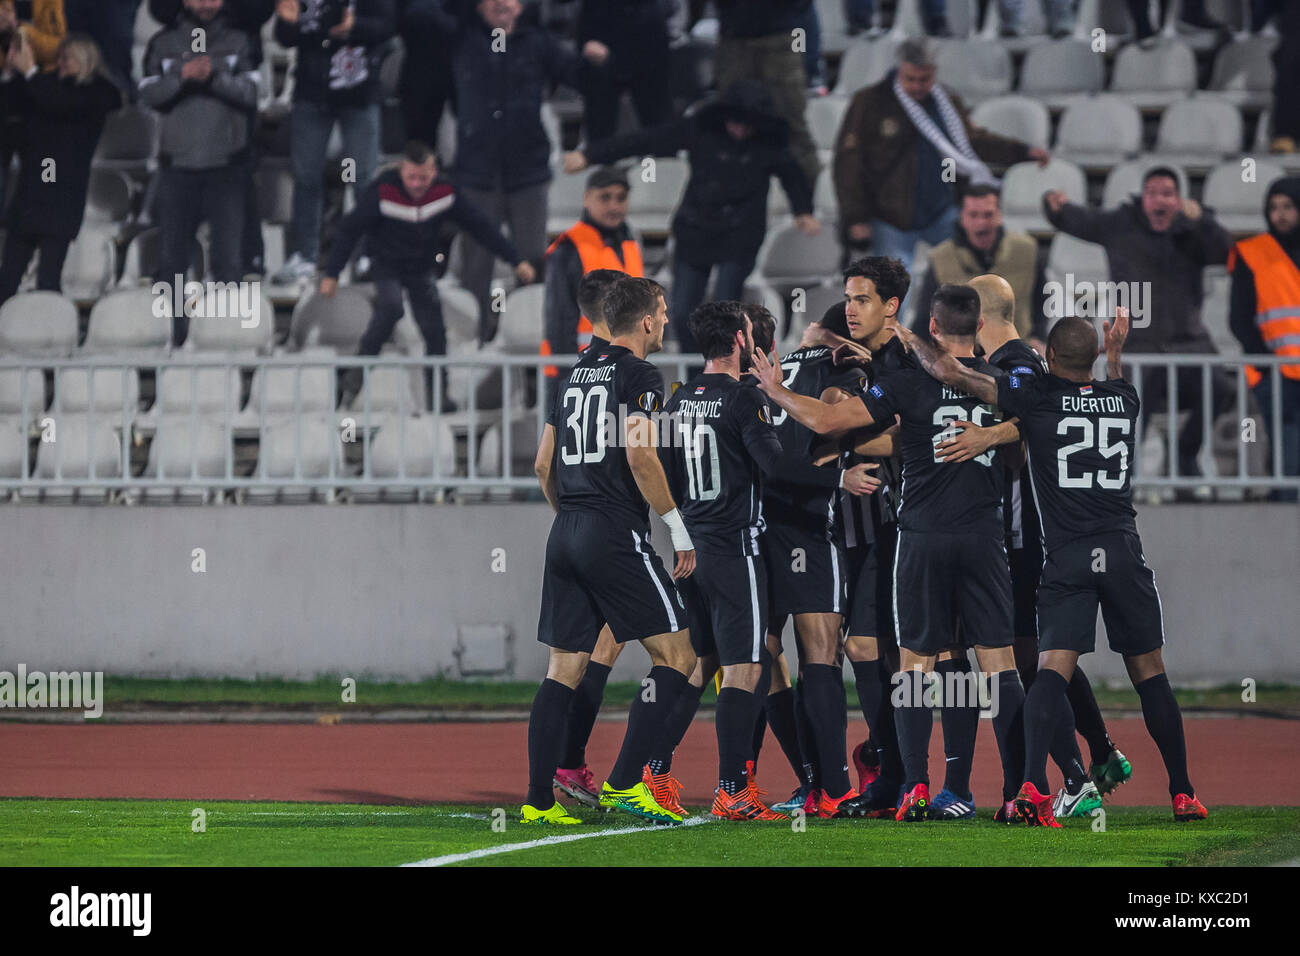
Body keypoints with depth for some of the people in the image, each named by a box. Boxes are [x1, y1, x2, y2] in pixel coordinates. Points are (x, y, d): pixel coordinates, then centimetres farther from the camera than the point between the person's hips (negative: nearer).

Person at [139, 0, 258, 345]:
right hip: (177, 162, 1)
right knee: (172, 255, 2)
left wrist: (214, 77, -19)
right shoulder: (164, 42, 8)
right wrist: (182, 76, -17)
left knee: (228, 254, -6)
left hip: (226, 162, -1)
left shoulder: (237, 41, 7)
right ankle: (172, 328, 10)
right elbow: (148, 94, -1)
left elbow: (251, 92, -4)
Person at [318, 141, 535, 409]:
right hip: (387, 268, -3)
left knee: (434, 330, -4)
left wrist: (516, 260, -4)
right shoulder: (382, 192, -24)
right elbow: (350, 230, -16)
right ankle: (358, 373, -16)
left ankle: (437, 394, 11)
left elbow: (480, 226, -5)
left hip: (422, 270, 3)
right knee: (390, 308, -29)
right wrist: (331, 273, -17)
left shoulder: (444, 193, -15)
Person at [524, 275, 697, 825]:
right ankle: (624, 784, -9)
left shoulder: (577, 373, 18)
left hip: (565, 534, 8)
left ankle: (538, 801, 3)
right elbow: (639, 453, -18)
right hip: (617, 535, -8)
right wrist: (677, 526, -11)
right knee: (676, 655, -2)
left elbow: (544, 464, 19)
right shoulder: (638, 374, -6)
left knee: (563, 670, 8)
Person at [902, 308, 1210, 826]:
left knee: (1053, 668, -10)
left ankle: (1033, 786, -27)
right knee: (1149, 672, 10)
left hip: (1067, 558, -2)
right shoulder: (1122, 398, 10)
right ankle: (1183, 795, 13)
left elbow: (951, 372, -2)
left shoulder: (1038, 396, -2)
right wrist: (1116, 348, 54)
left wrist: (910, 340, 15)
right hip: (1123, 550, 2)